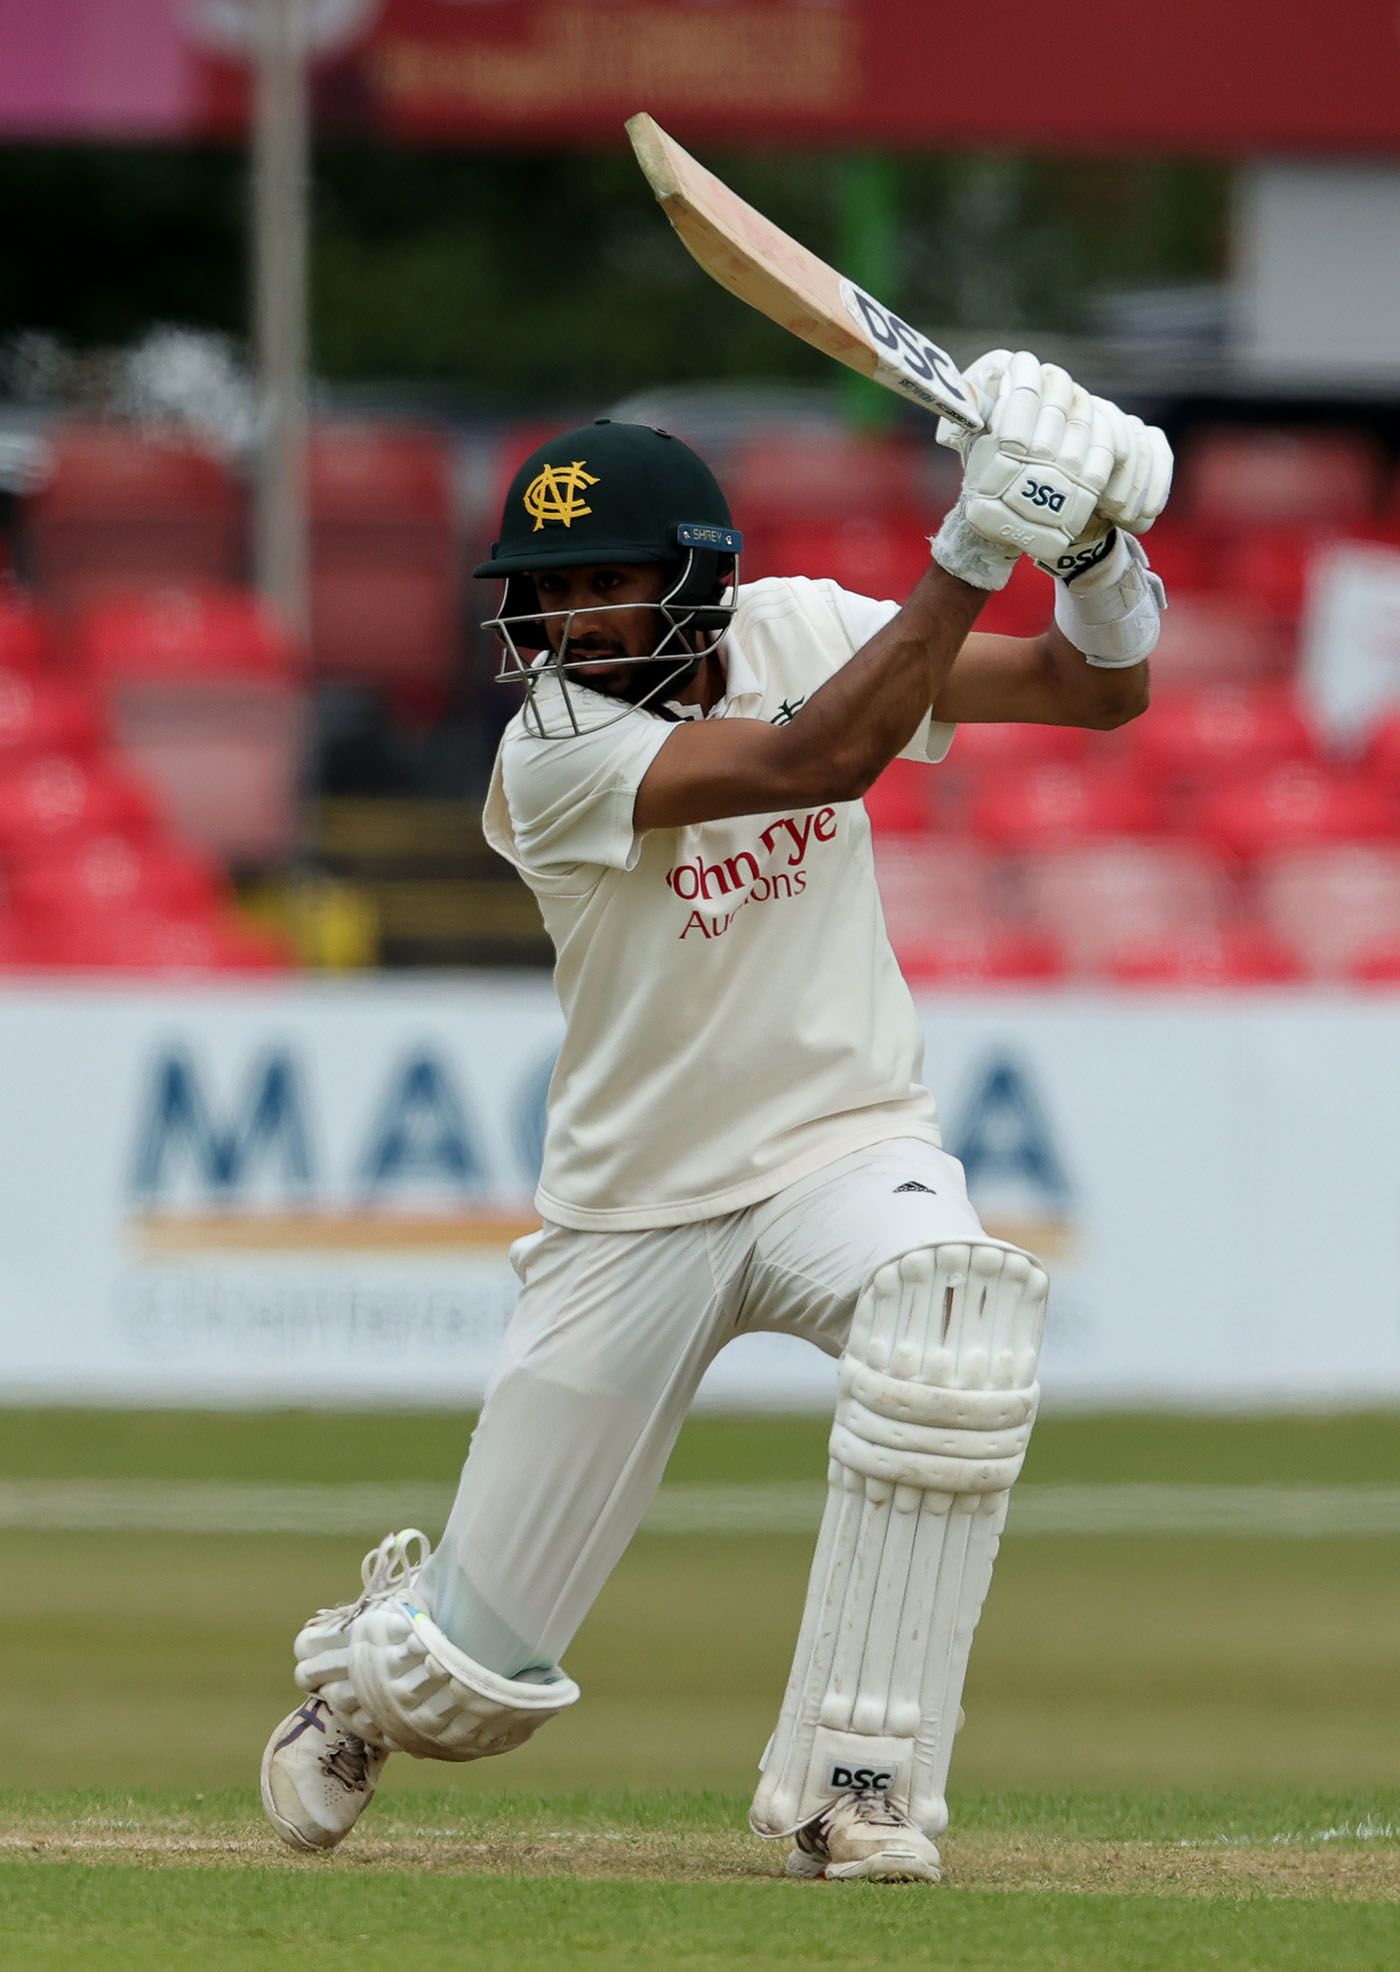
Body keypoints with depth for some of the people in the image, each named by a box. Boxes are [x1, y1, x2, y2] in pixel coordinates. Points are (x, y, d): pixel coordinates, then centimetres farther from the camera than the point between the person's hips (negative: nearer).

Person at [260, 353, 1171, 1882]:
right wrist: (974, 546, -42)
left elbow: (1102, 690, -8)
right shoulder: (554, 752, -21)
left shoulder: (795, 630, -6)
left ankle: (850, 1789, -26)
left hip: (846, 1147, 2)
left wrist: (1097, 548, -30)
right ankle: (372, 1669, 45)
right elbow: (827, 755, -36)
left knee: (951, 1307, -37)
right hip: (634, 1213, -2)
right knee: (475, 1681, 2)